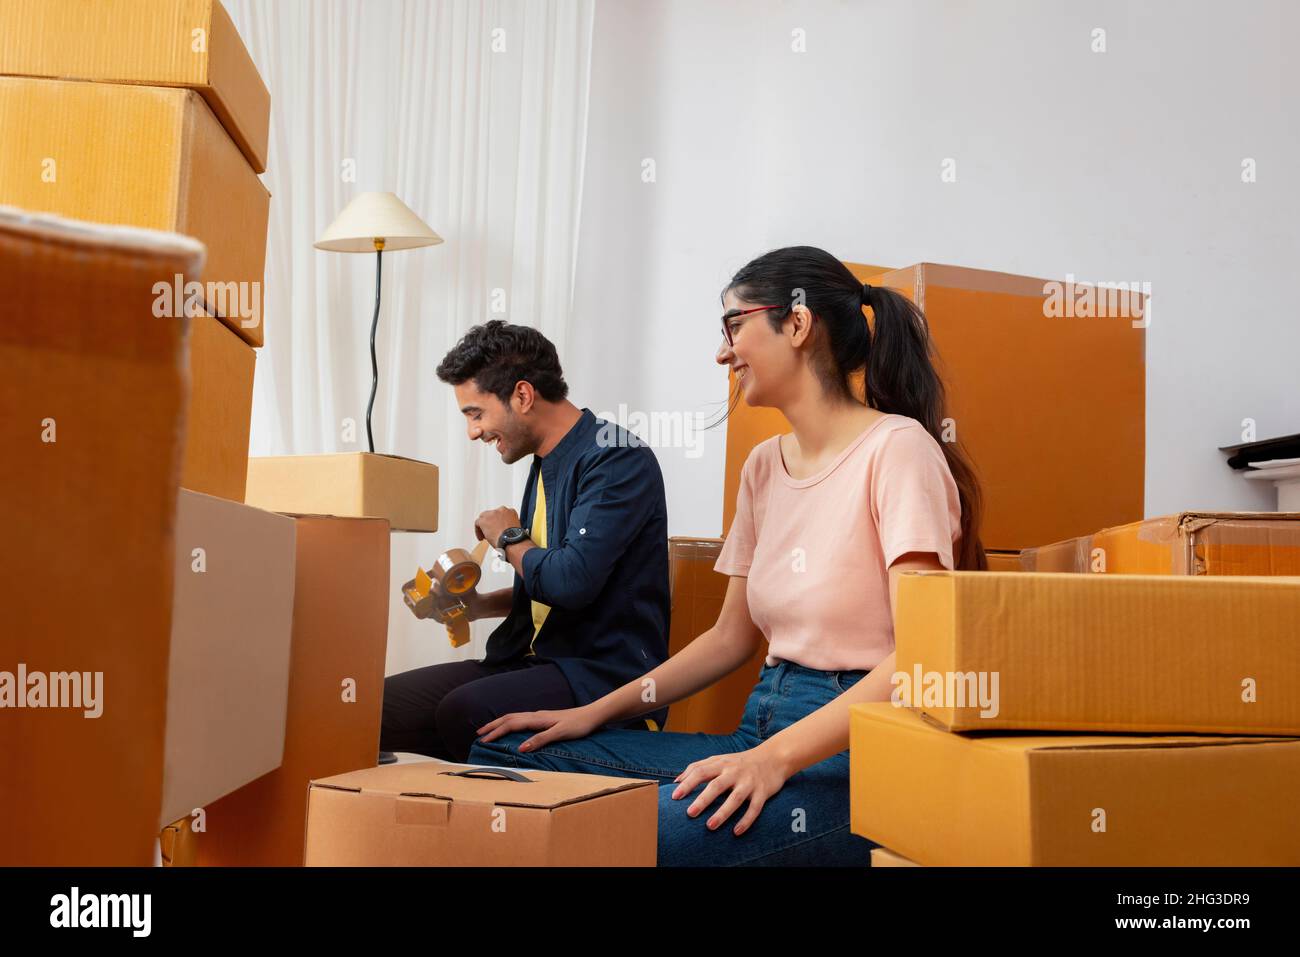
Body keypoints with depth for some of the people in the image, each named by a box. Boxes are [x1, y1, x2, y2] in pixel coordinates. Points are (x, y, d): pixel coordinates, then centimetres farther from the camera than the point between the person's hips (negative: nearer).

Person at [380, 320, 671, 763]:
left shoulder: (616, 460, -13)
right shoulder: (548, 464, 16)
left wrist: (510, 538, -5)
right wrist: (478, 605, 11)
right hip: (535, 660, 9)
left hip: (605, 675, -8)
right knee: (378, 703, -9)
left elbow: (572, 582, -25)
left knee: (461, 713, -32)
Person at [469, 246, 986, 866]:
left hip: (854, 751, -7)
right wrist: (597, 713, 10)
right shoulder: (763, 467, 16)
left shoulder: (895, 448, -10)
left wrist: (776, 757, -28)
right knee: (506, 756, -5)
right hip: (761, 732, 8)